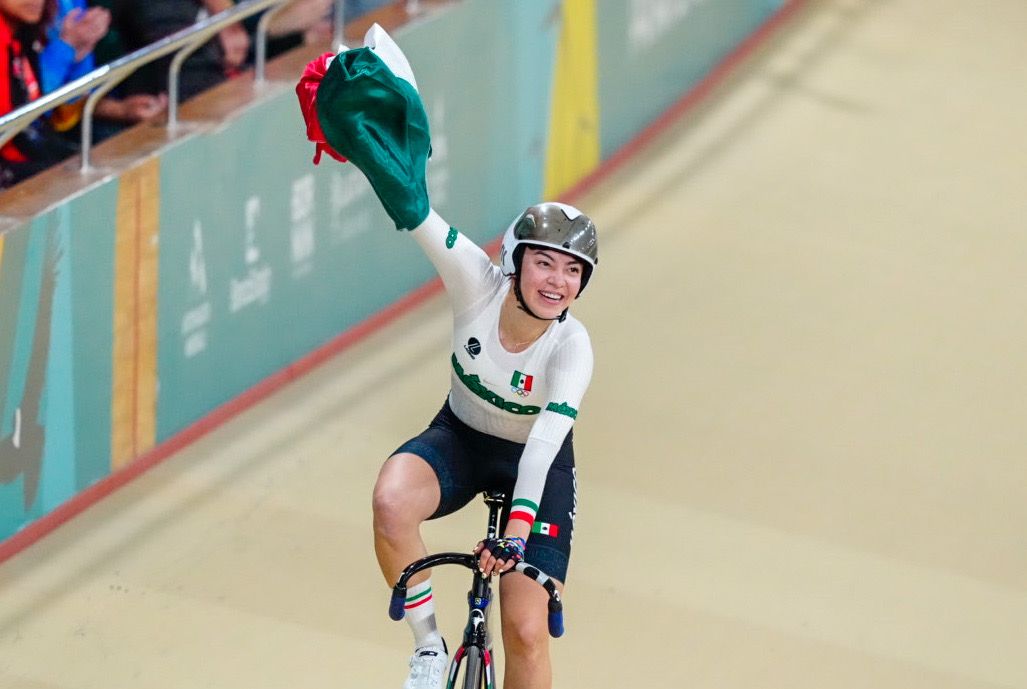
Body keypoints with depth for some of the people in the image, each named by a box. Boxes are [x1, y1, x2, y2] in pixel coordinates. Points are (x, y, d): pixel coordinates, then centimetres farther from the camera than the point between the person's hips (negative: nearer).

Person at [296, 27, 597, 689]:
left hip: (536, 467, -2)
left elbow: (546, 441, -40)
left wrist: (517, 530, -52)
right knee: (392, 501, -34)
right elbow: (416, 212, -34)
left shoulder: (572, 346, -29)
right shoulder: (479, 284, -24)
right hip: (459, 439, 2)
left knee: (526, 633, -9)